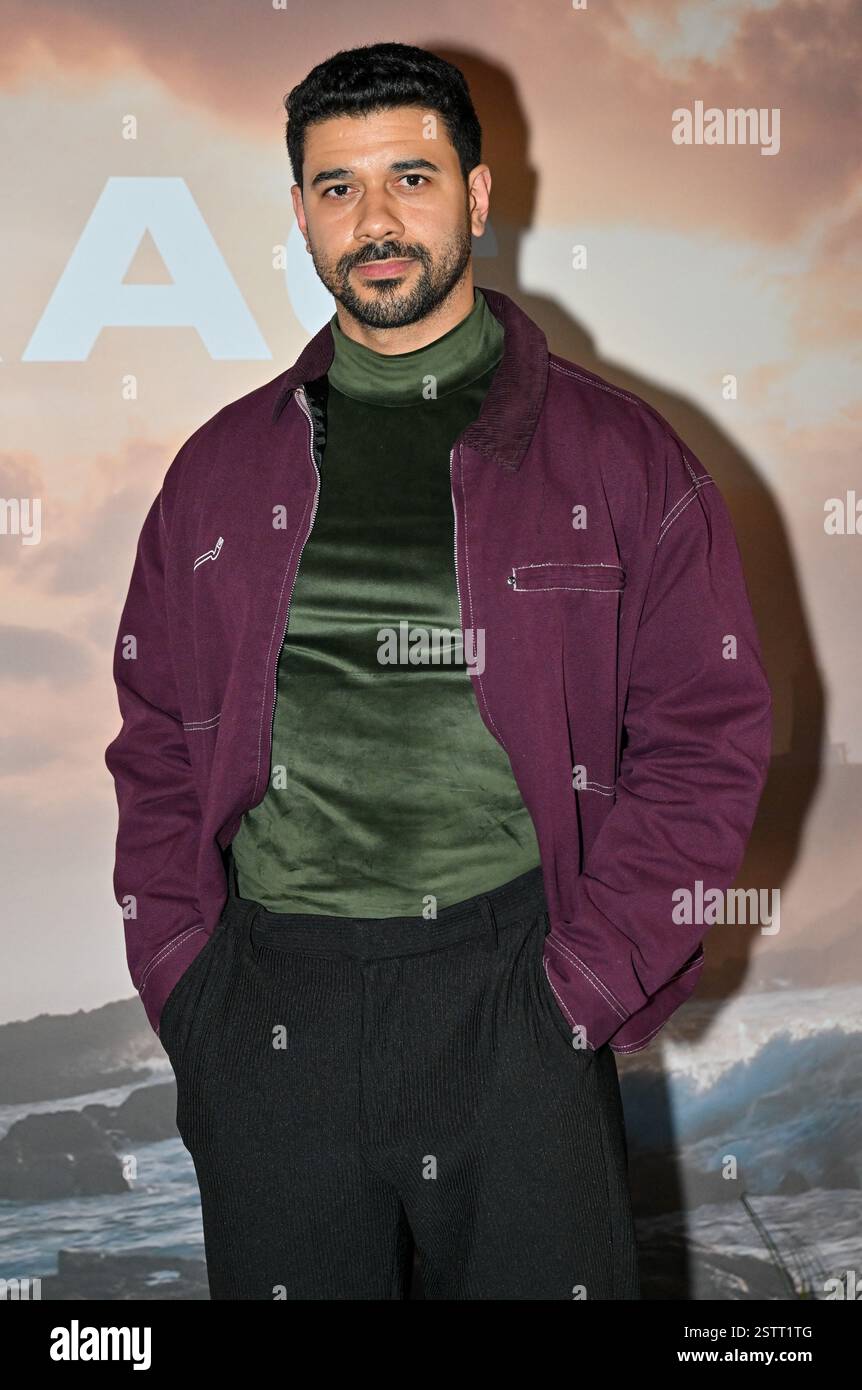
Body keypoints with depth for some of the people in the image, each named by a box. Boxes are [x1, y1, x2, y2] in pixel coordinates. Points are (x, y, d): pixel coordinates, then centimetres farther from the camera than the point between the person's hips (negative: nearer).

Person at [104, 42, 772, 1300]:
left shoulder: (619, 458, 1)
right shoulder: (223, 467, 10)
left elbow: (710, 737, -1)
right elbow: (157, 748, 12)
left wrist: (582, 985, -8)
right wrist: (185, 982, 1)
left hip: (515, 1002, -2)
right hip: (268, 1002, 2)